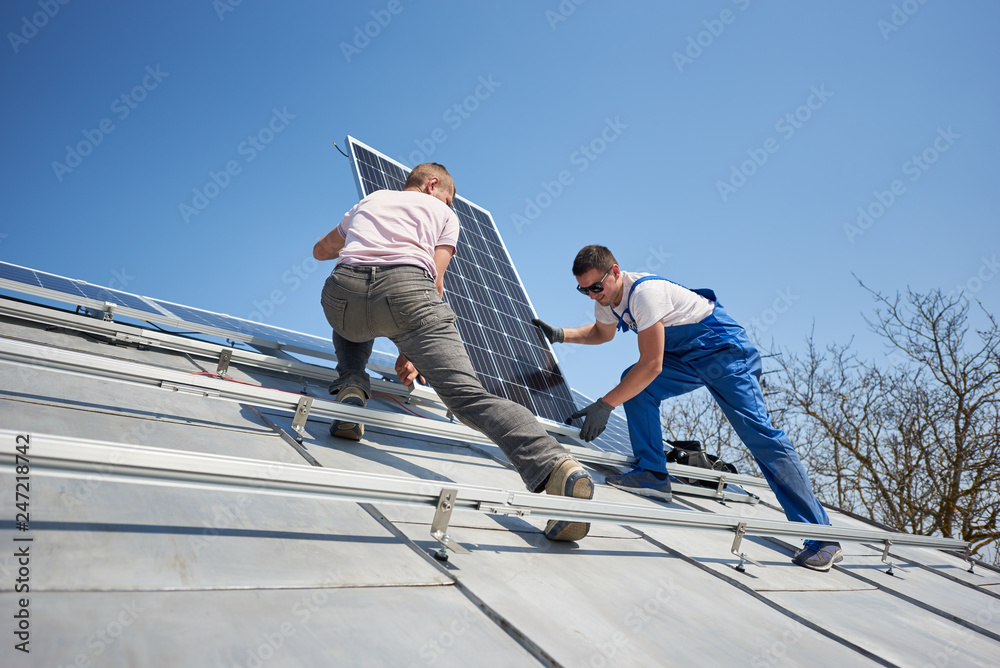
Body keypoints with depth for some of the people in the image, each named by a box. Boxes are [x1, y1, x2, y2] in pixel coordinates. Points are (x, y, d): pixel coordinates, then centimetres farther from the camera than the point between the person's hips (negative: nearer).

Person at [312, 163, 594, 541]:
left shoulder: (369, 200, 38)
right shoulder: (444, 213, 30)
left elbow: (321, 251, 52)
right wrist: (413, 350, 23)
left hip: (344, 290, 3)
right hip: (406, 285, -3)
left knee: (349, 326, 42)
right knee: (467, 394, -14)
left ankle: (351, 388, 13)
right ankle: (553, 466, -36)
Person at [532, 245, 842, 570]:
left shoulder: (645, 291, -29)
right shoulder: (606, 297, -1)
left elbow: (652, 365, -30)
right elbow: (603, 332, 23)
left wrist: (604, 405, -28)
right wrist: (560, 334, 9)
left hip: (724, 350, -8)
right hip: (684, 357, 9)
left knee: (758, 432, -16)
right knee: (634, 385, -14)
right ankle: (653, 475, -6)